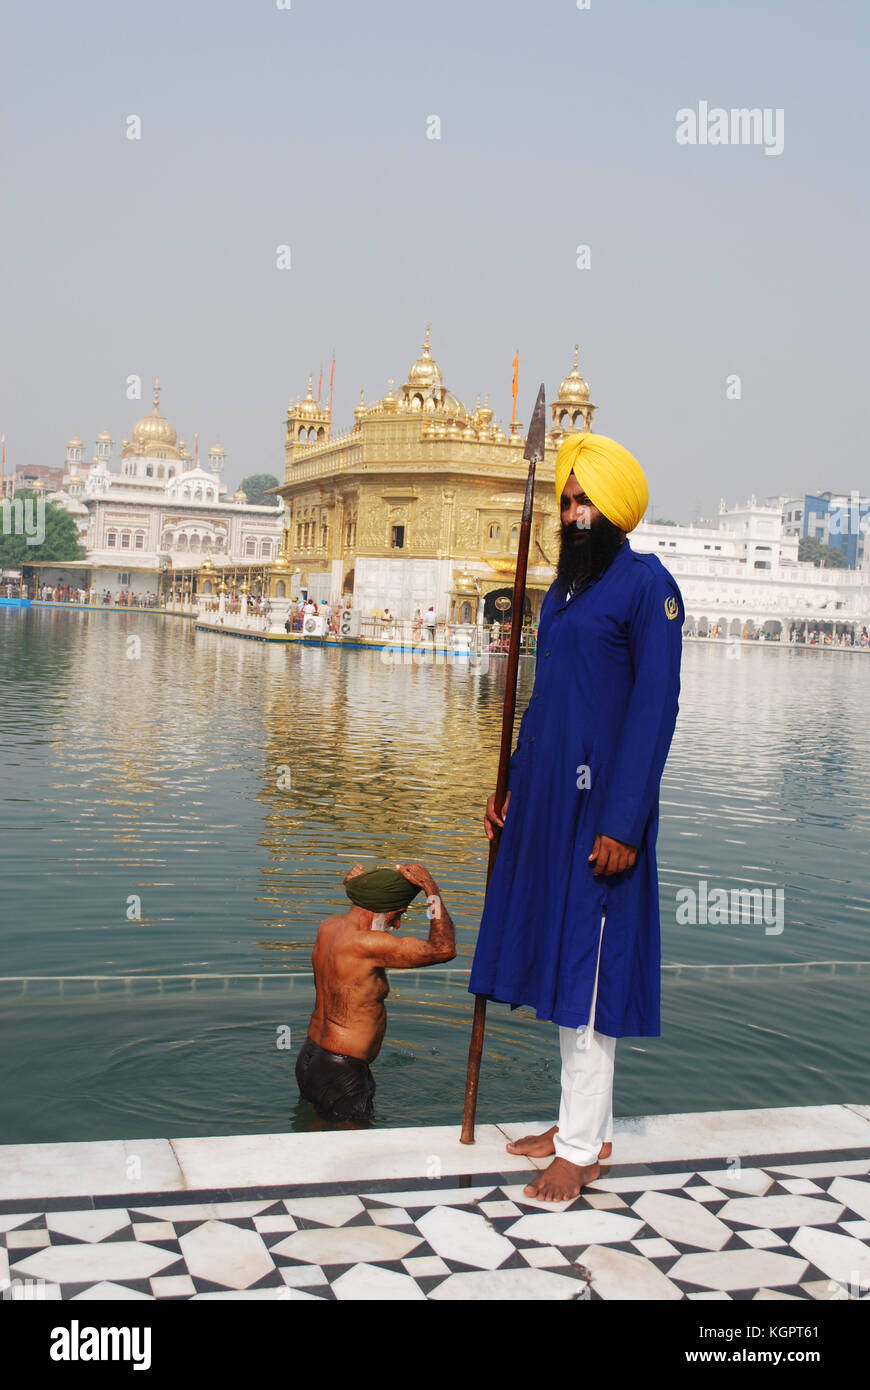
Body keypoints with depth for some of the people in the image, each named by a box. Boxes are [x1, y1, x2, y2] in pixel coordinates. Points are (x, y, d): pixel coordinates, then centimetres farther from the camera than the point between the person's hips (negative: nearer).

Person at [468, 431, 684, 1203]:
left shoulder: (646, 583, -10)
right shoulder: (565, 586, 15)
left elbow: (654, 706, -15)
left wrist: (623, 822, -19)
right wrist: (513, 785, 15)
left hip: (599, 800, -8)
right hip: (548, 793, 8)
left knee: (586, 964, -3)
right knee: (559, 957, 12)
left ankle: (582, 1146, 9)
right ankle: (585, 1121, 25)